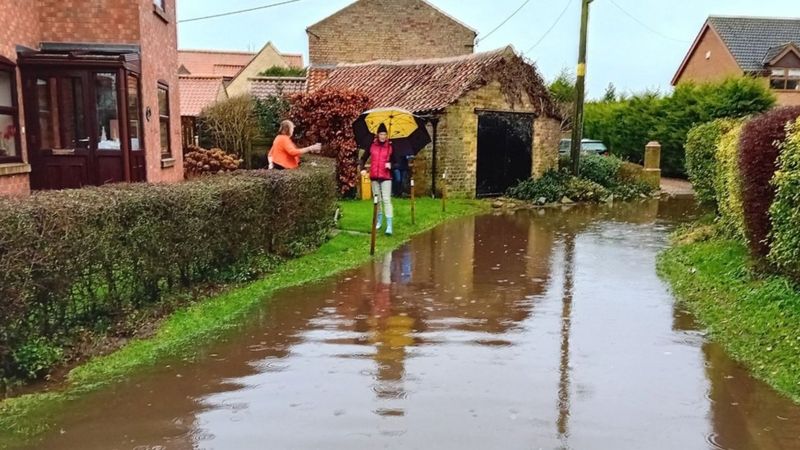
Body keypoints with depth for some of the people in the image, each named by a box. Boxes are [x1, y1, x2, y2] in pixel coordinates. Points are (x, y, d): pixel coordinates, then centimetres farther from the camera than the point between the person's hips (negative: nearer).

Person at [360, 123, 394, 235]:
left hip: (386, 177, -3)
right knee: (377, 200, 13)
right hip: (374, 176, 3)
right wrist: (362, 169, -2)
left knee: (387, 200, -10)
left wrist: (391, 165, -18)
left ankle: (390, 226, -12)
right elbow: (364, 158, 13)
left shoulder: (391, 146, -3)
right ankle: (379, 222, 28)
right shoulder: (372, 145, 3)